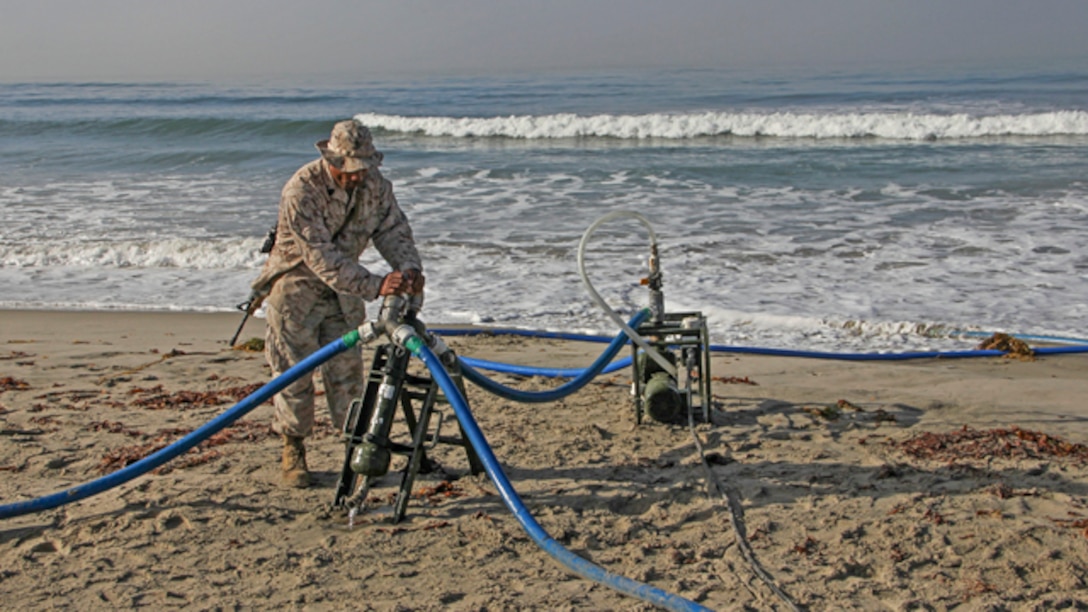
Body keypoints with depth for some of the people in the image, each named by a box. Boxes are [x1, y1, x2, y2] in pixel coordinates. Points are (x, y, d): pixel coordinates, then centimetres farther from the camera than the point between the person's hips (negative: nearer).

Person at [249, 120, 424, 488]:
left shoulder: (375, 185, -10)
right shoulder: (301, 190, -28)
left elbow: (393, 230, -8)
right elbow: (320, 256, -33)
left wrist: (410, 268, -31)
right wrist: (375, 286, -42)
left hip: (344, 290, 5)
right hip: (297, 286, -4)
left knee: (347, 369, 4)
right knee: (295, 372, -1)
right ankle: (293, 452, 13)